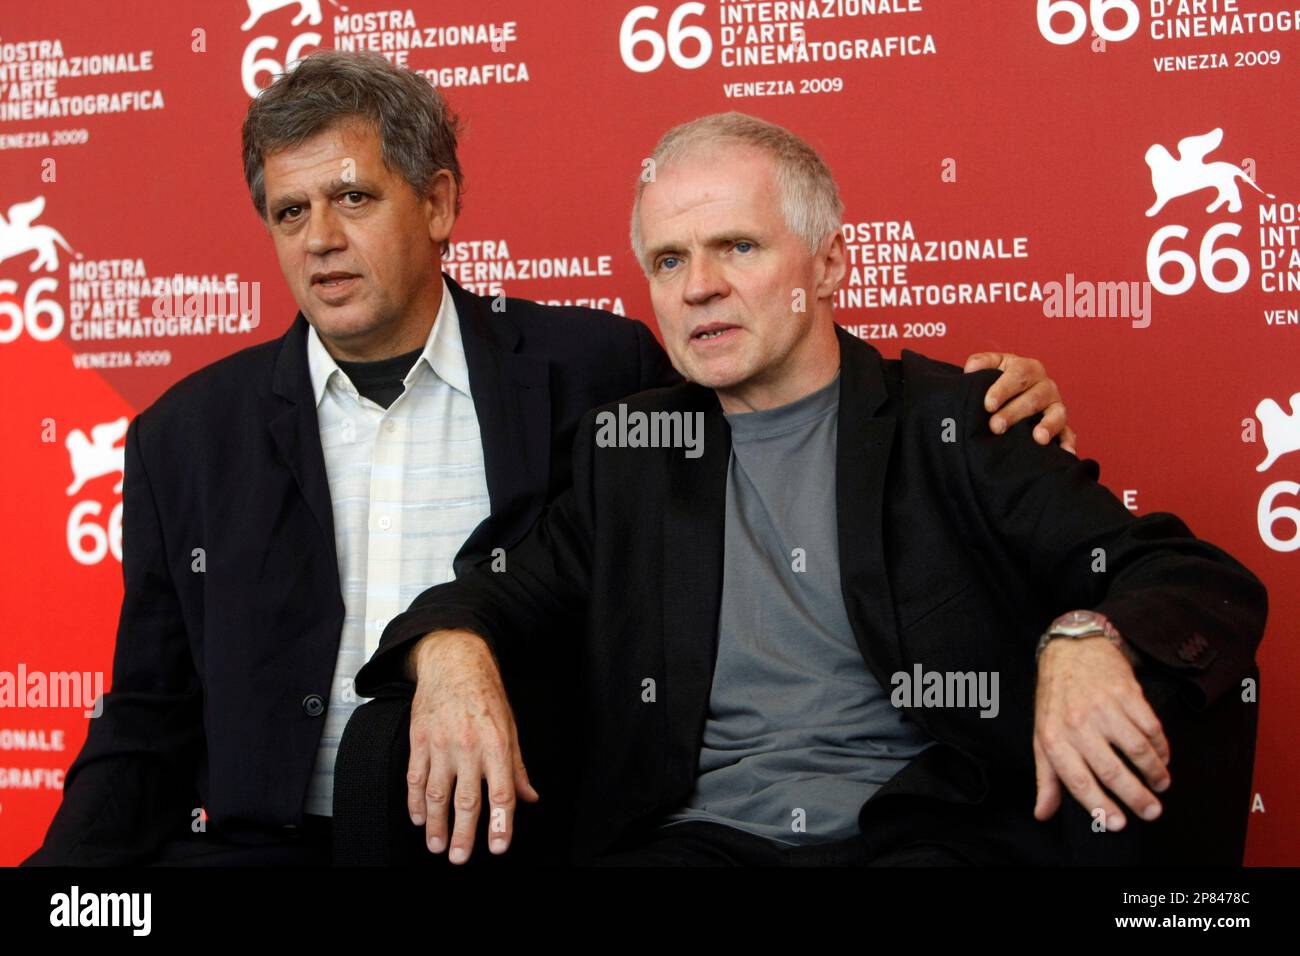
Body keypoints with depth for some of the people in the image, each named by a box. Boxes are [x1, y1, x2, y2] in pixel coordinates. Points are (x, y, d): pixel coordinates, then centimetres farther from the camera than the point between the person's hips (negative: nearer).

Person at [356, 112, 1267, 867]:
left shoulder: (954, 423, 6)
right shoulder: (625, 452, 17)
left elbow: (1208, 584, 1)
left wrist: (1088, 639, -24)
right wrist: (450, 651, -8)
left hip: (926, 832, -2)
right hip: (695, 835, 2)